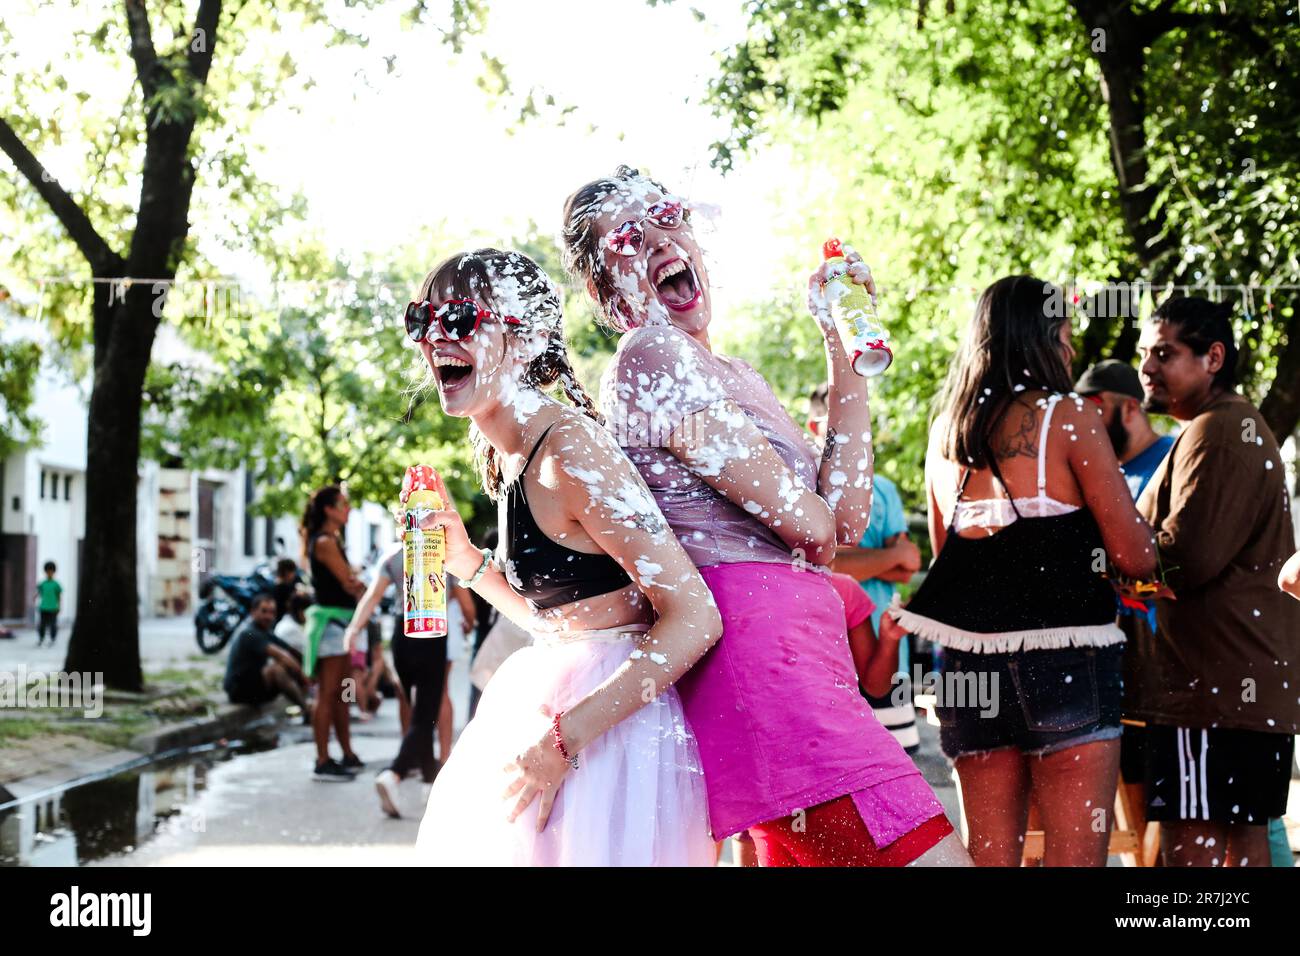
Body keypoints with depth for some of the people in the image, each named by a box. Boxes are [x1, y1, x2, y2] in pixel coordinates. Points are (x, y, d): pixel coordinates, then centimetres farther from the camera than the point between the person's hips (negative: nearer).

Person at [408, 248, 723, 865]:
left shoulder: (571, 451, -20)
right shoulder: (503, 456, 8)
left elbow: (695, 619, -25)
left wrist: (564, 739, -26)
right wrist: (465, 561, 2)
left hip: (614, 719, -9)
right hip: (547, 695, 9)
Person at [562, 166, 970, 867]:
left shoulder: (731, 375, 22)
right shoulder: (653, 360, -7)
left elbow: (845, 519, 10)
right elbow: (811, 528, -10)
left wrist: (845, 349, 12)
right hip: (756, 649, -10)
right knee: (930, 854, -17)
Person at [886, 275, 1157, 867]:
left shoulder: (944, 433, 13)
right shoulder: (1068, 417, -4)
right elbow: (1134, 556, -6)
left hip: (969, 658, 6)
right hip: (1063, 660, -5)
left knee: (988, 855, 8)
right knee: (1074, 855, -4)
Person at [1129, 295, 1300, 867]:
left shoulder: (1215, 432, -12)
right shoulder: (1245, 426, 22)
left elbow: (1186, 558, -19)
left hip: (1215, 685, -11)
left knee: (1190, 843, -10)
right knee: (1242, 840, 12)